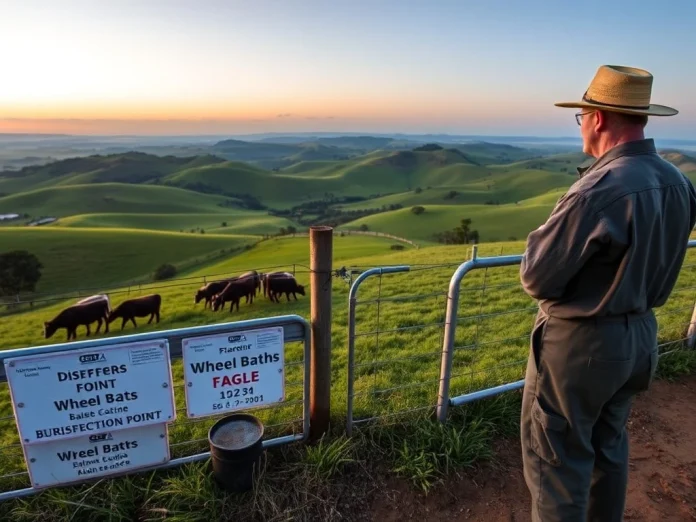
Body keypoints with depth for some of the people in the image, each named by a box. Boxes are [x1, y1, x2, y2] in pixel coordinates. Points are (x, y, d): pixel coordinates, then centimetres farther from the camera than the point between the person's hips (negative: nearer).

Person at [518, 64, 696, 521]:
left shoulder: (598, 191, -27)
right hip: (640, 334, 9)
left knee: (557, 457, 9)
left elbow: (536, 278, -21)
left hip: (580, 343, -9)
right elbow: (653, 260, 10)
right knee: (609, 444, 26)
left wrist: (541, 240, -3)